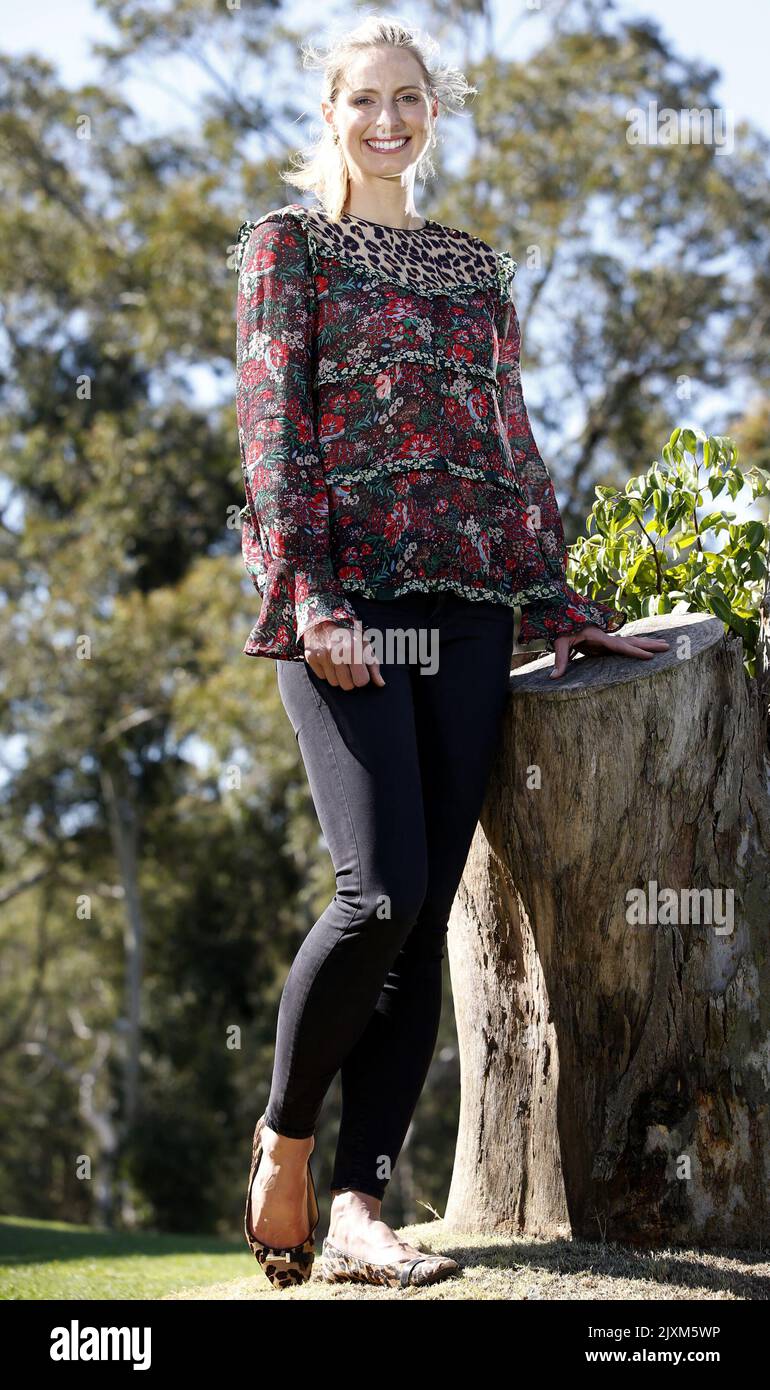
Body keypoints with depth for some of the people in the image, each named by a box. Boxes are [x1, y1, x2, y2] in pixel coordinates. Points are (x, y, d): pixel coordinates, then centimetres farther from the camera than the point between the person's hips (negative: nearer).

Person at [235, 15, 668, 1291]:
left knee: (426, 915, -3)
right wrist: (310, 599, -14)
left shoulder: (476, 268, 20)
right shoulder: (289, 245, 8)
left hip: (465, 611, 5)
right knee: (382, 891, -18)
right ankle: (281, 1138, 5)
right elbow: (275, 428, -2)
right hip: (346, 602, -5)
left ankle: (357, 1210, -1)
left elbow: (512, 444, 18)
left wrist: (560, 606, 10)